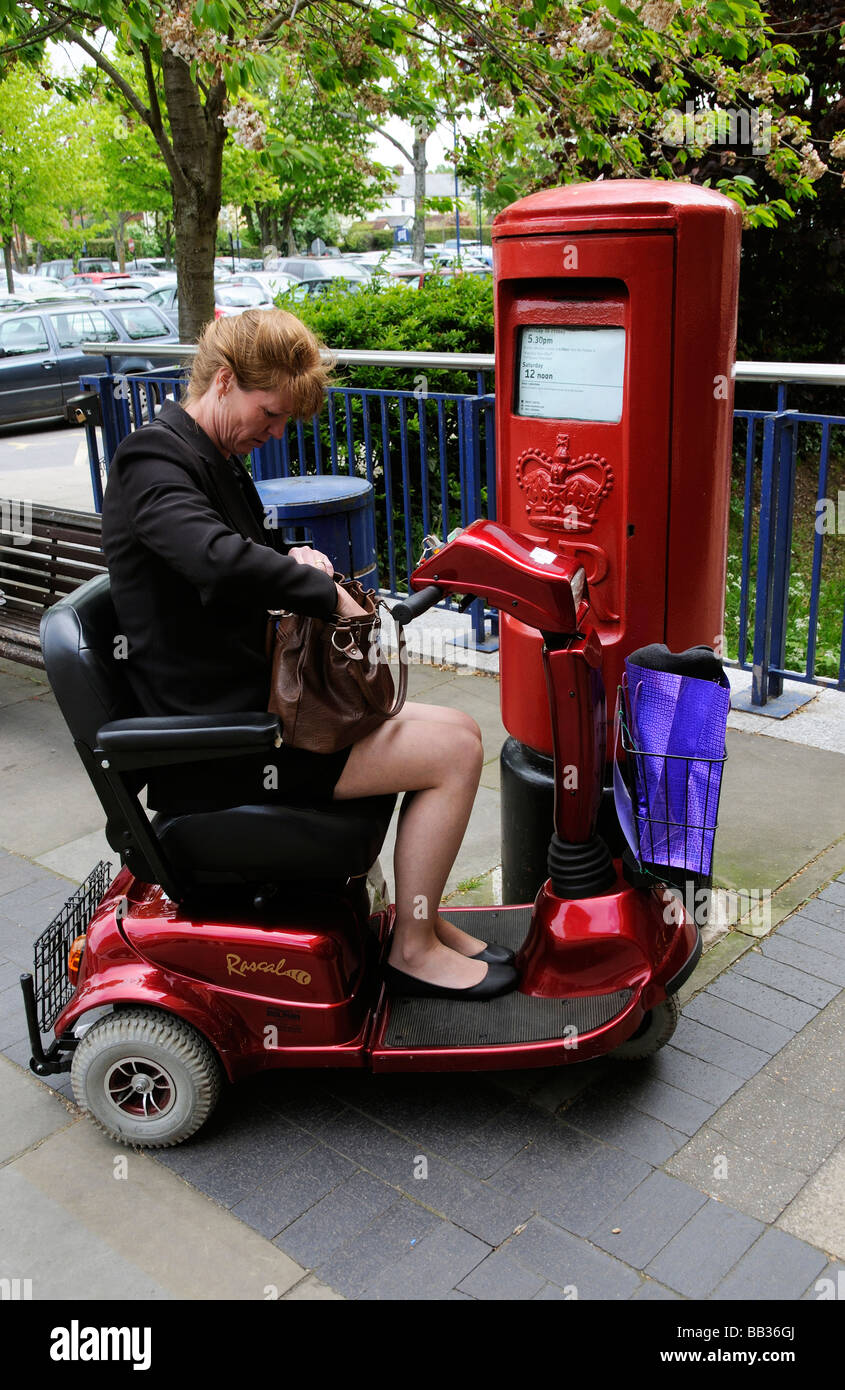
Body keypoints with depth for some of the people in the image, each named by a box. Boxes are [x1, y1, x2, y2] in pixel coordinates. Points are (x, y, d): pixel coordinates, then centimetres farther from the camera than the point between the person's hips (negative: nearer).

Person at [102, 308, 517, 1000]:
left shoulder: (214, 458, 17)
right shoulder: (155, 458, -16)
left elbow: (245, 551, 29)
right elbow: (219, 560, -37)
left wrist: (290, 560, 5)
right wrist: (327, 591, -24)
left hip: (251, 700, 11)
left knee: (452, 730, 12)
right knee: (455, 747, -12)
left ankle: (423, 915, 21)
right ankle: (414, 949, 3)